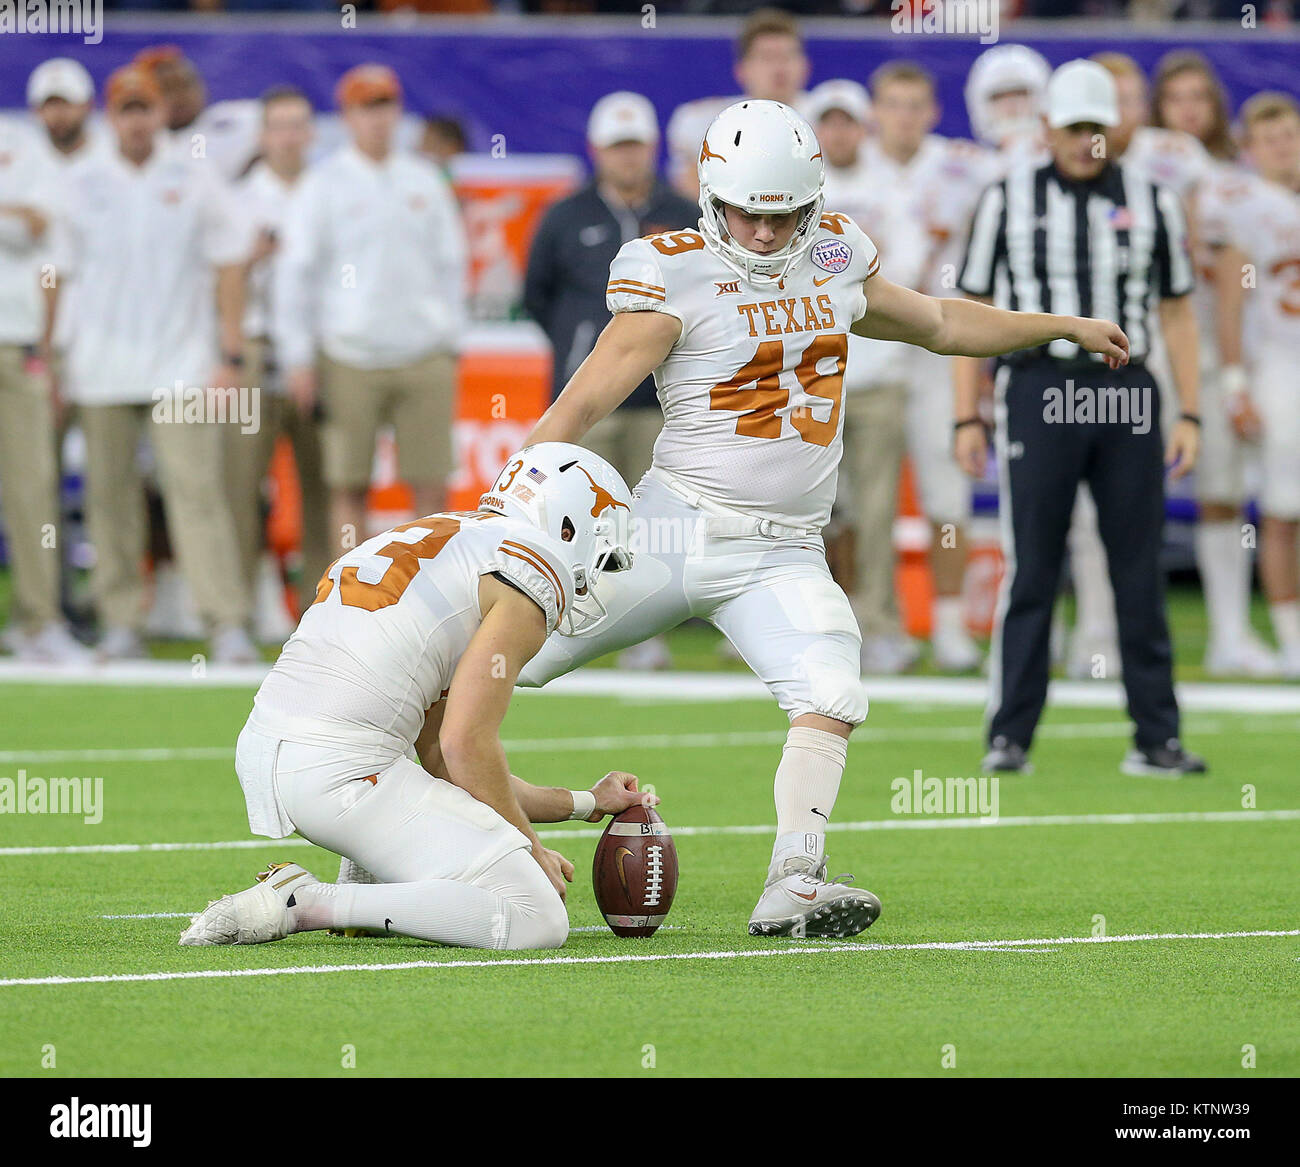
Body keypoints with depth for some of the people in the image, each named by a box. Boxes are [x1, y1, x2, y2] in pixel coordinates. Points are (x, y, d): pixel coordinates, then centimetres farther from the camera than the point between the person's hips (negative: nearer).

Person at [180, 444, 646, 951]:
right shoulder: (530, 574, -2)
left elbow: (442, 764, 27)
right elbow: (466, 745, -10)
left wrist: (587, 804, 35)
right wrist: (529, 849, 5)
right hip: (341, 774, -10)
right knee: (538, 921, -10)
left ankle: (364, 888, 18)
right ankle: (306, 904, -12)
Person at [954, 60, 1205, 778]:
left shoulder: (1152, 203, 10)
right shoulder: (1008, 200, 6)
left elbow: (1176, 314, 13)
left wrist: (1189, 415, 5)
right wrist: (966, 418, 1)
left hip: (1126, 394, 2)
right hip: (1039, 389, -2)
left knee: (1140, 575, 3)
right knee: (1030, 573, -2)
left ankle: (1156, 739, 8)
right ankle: (1008, 738, 2)